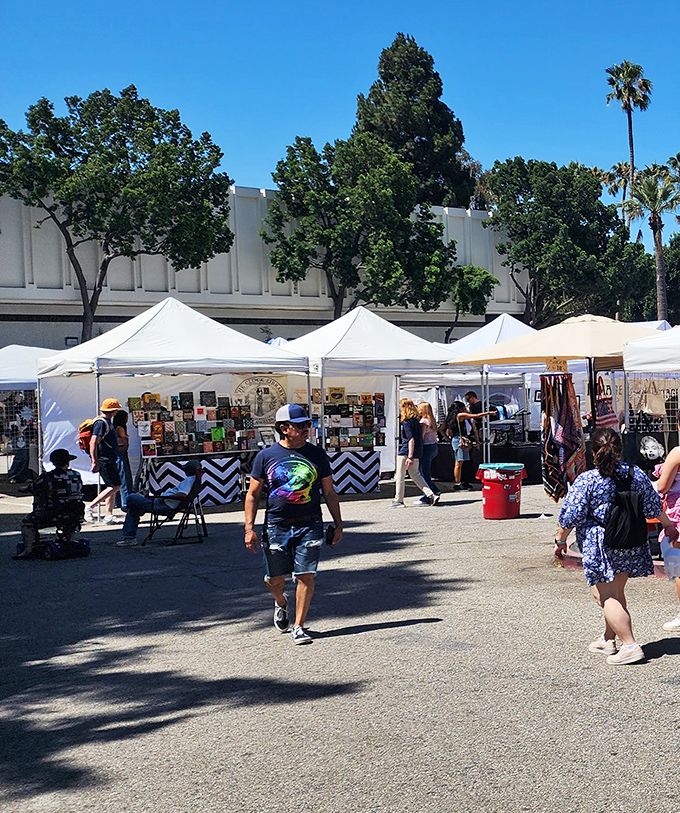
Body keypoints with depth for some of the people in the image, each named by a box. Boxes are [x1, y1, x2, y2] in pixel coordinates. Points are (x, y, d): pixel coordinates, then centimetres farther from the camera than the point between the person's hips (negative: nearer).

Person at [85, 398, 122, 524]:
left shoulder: (107, 421, 18)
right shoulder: (101, 422, -14)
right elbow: (93, 442, -21)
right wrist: (95, 462, -25)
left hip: (110, 460, 10)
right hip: (104, 460, -10)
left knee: (112, 487, 8)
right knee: (115, 486, -13)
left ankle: (108, 516, 9)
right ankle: (90, 507, -9)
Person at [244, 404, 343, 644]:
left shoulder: (317, 455, 5)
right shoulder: (266, 456, 1)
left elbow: (329, 493, 12)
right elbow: (253, 495, 4)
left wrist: (338, 524, 11)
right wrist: (249, 528, -3)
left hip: (309, 526, 0)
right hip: (276, 526, 0)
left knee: (305, 576, -6)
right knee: (274, 579, 7)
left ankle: (298, 626, 7)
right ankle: (281, 603, 40)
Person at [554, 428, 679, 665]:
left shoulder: (585, 481, -13)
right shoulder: (636, 474, 0)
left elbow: (571, 515, -10)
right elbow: (653, 504, 11)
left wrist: (561, 540, 4)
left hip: (600, 547, -6)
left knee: (606, 597, -1)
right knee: (616, 592, 20)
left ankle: (630, 645, -8)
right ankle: (608, 639, 32)